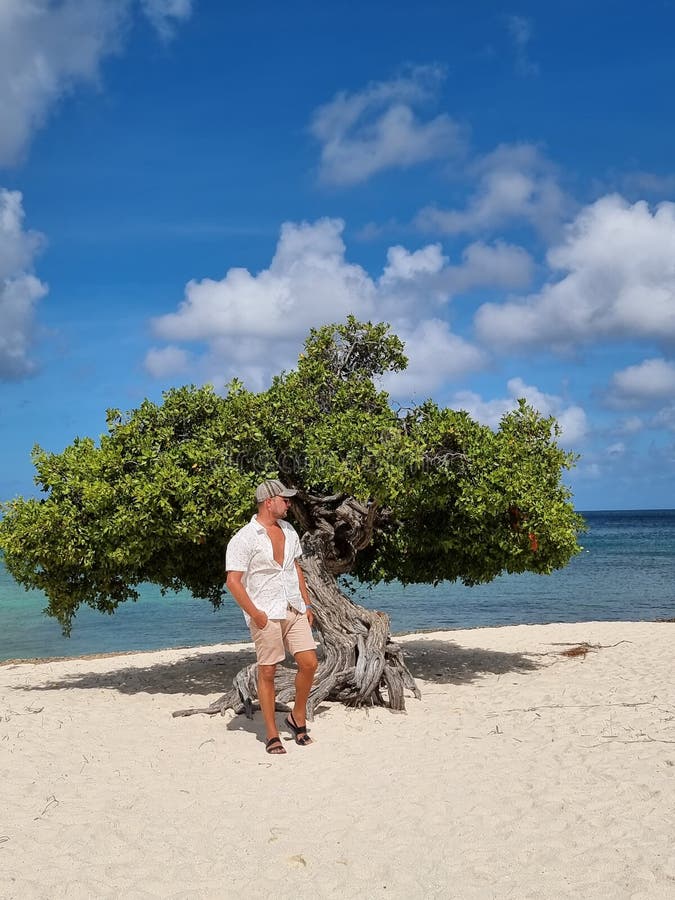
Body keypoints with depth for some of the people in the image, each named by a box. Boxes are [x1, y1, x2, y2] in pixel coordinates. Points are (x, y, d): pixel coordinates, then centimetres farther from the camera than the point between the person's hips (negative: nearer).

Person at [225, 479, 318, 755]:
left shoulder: (289, 531, 12)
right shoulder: (245, 538, -10)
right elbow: (233, 581, -13)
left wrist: (306, 604, 14)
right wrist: (255, 614, -15)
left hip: (294, 610, 6)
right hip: (266, 615, -6)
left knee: (309, 663, -1)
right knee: (267, 672, 0)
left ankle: (298, 717, 21)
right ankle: (272, 735, 10)